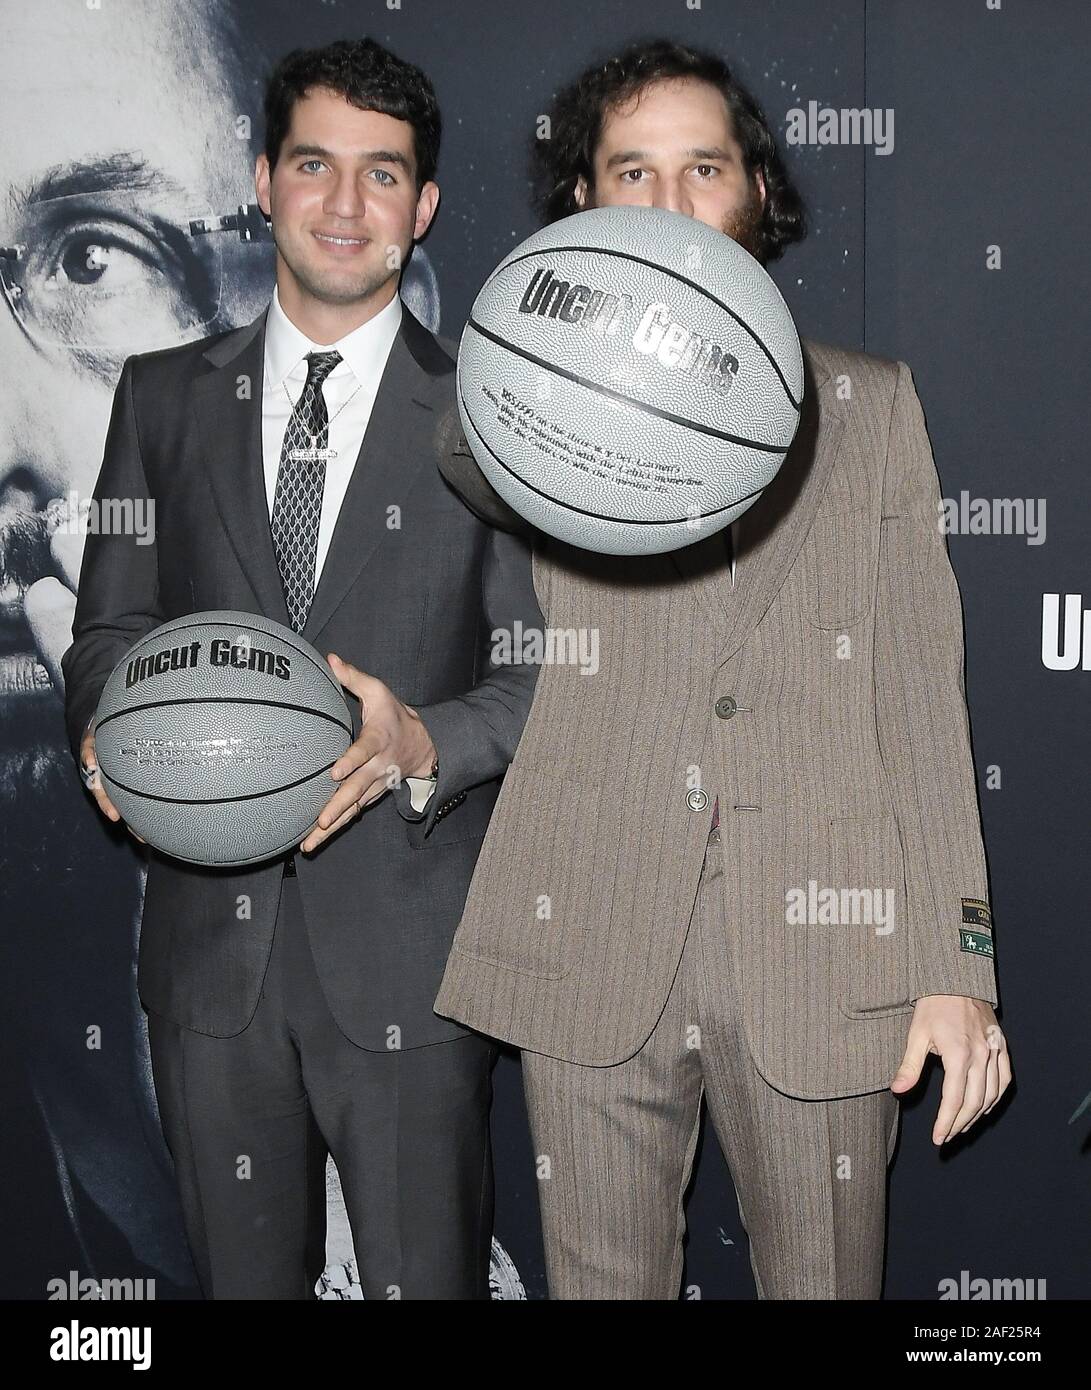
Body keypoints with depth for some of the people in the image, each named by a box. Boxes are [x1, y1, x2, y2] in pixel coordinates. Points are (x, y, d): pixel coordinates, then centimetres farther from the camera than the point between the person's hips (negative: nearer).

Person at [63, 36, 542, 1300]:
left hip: (406, 951, -2)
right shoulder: (163, 397, 9)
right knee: (241, 1279, 17)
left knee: (426, 1280, 8)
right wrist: (111, 728, -11)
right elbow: (108, 626, 10)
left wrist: (423, 743, -21)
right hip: (210, 942, 3)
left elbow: (540, 672, -2)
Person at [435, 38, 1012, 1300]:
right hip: (590, 951, 0)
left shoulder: (870, 406, 12)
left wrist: (956, 961, -2)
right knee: (601, 1282, 8)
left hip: (818, 950, 1)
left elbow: (920, 691, 7)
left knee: (825, 1280, 9)